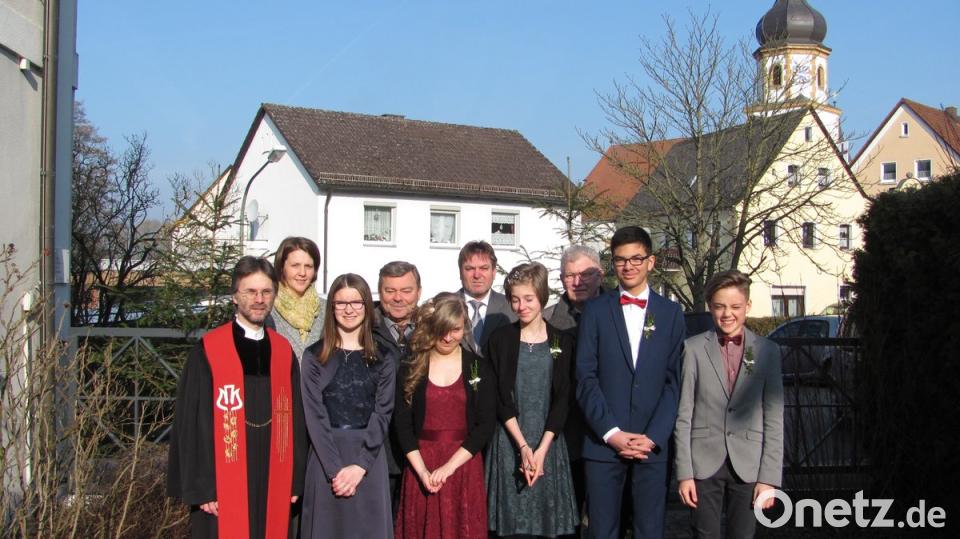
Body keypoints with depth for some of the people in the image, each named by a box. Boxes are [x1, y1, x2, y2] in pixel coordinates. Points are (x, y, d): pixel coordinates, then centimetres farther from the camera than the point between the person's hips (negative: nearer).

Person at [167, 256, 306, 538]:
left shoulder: (283, 351, 8)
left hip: (273, 486, 4)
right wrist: (200, 488, -11)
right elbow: (191, 423, -7)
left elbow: (294, 418, 9)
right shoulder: (207, 352, -5)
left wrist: (295, 481, 6)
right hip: (222, 488, -4)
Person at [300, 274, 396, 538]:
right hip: (326, 458, -1)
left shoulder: (383, 359, 6)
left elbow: (382, 414, -1)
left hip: (369, 457, 1)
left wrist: (360, 466, -12)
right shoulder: (314, 356, 3)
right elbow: (315, 416, -3)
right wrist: (335, 467, -13)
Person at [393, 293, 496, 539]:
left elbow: (486, 424, -4)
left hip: (463, 464, 0)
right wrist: (422, 470, -12)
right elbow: (402, 422, -1)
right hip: (420, 465, 0)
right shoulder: (411, 368, 3)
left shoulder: (479, 368, 1)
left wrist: (449, 465, -13)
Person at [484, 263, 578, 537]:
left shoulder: (562, 341, 3)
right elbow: (498, 398, -3)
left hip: (549, 442, 1)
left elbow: (562, 399, -1)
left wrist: (542, 449, -10)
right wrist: (522, 446, -11)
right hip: (509, 441, 0)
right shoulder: (500, 339, 1)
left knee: (548, 515, 4)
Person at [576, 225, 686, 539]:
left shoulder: (671, 313, 7)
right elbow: (586, 379, -2)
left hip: (653, 444, 1)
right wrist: (611, 433, -10)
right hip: (603, 442, -1)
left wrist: (653, 436, -8)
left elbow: (674, 381, 2)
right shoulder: (595, 311, 4)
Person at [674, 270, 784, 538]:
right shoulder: (694, 348, 0)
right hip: (704, 465, -1)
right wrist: (684, 473, -4)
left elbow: (774, 418, 3)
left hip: (748, 467, 1)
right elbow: (684, 415, -1)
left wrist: (769, 476, -3)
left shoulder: (767, 351, 4)